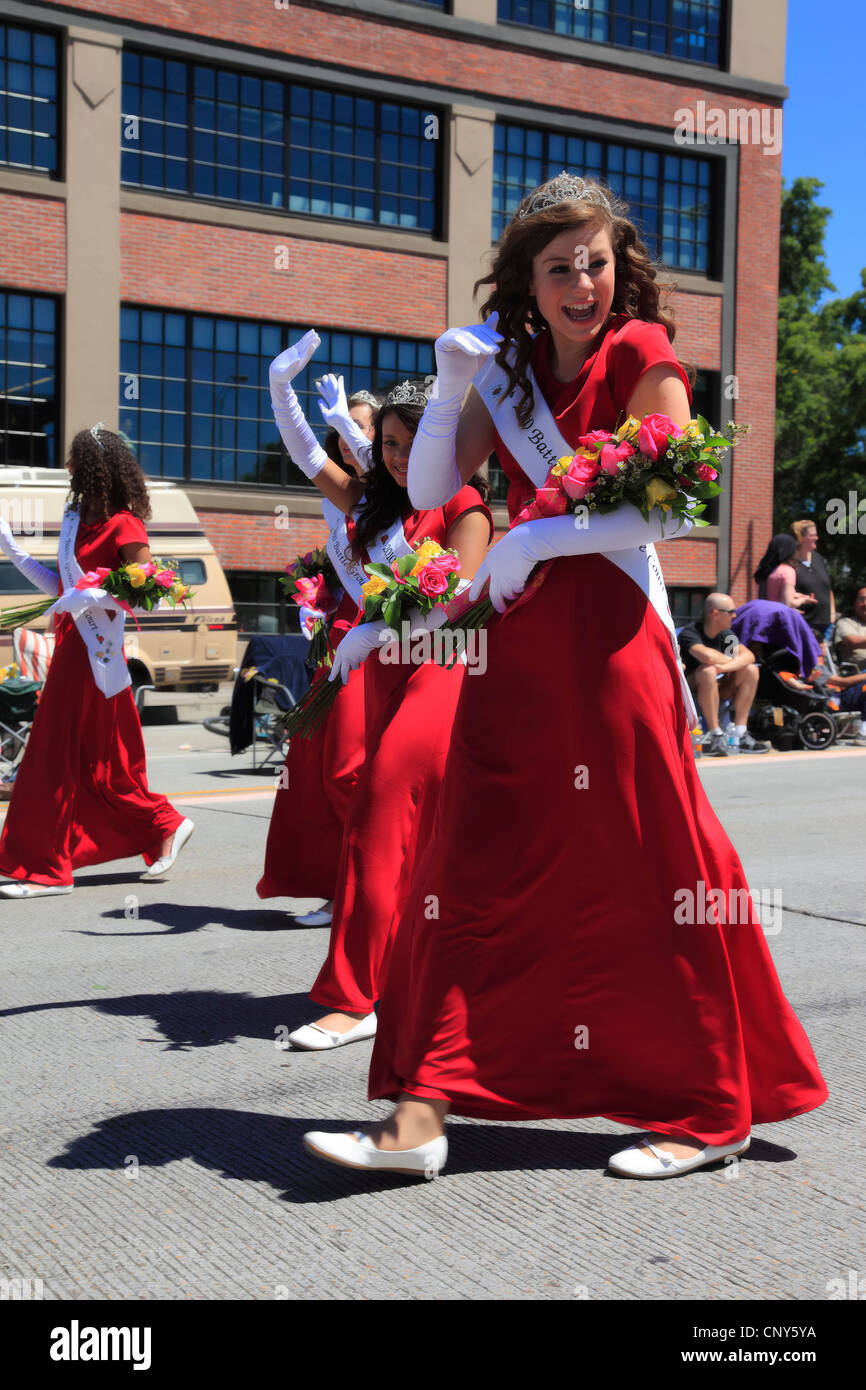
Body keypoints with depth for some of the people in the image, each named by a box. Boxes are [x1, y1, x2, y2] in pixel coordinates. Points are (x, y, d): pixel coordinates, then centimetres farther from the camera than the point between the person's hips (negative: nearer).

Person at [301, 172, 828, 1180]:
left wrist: (536, 540, -14)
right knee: (475, 866, 1)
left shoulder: (641, 354, -1)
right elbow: (430, 491, 11)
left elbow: (674, 511, -11)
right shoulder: (513, 370, 15)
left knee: (645, 870, 0)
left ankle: (712, 1109, 16)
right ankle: (424, 1110, 5)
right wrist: (451, 388, -1)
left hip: (610, 638, -5)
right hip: (518, 642, 6)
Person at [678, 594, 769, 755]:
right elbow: (707, 656, -36)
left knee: (750, 670, -11)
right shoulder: (689, 633, -17)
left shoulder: (726, 635, 6)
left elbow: (749, 656, -9)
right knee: (708, 670, -36)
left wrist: (725, 667, -28)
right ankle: (715, 735, -34)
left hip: (718, 689, 7)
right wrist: (731, 660, -15)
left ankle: (739, 735, -15)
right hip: (691, 690, -7)